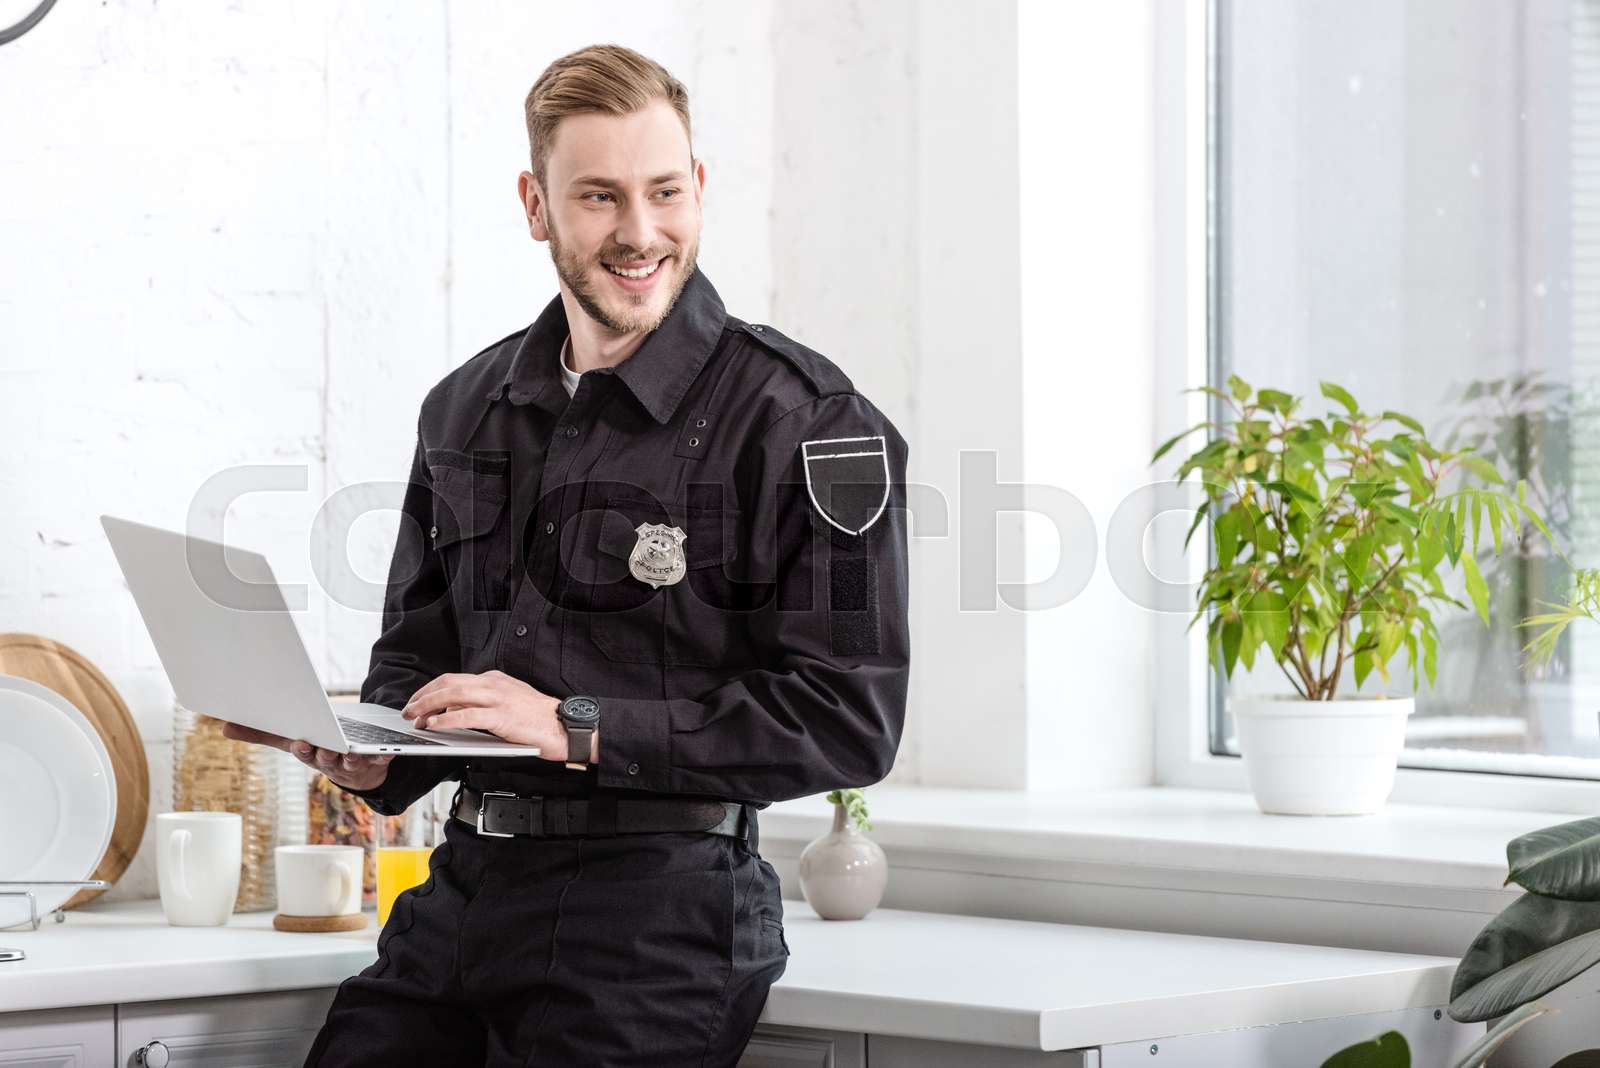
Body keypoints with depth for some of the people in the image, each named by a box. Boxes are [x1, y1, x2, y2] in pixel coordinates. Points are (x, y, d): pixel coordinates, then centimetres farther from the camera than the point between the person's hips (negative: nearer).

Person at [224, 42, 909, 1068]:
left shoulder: (806, 423, -7)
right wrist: (374, 752, -1)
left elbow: (849, 720, -13)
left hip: (660, 897, -5)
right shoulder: (467, 410, 13)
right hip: (464, 885, 5)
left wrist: (579, 727, -17)